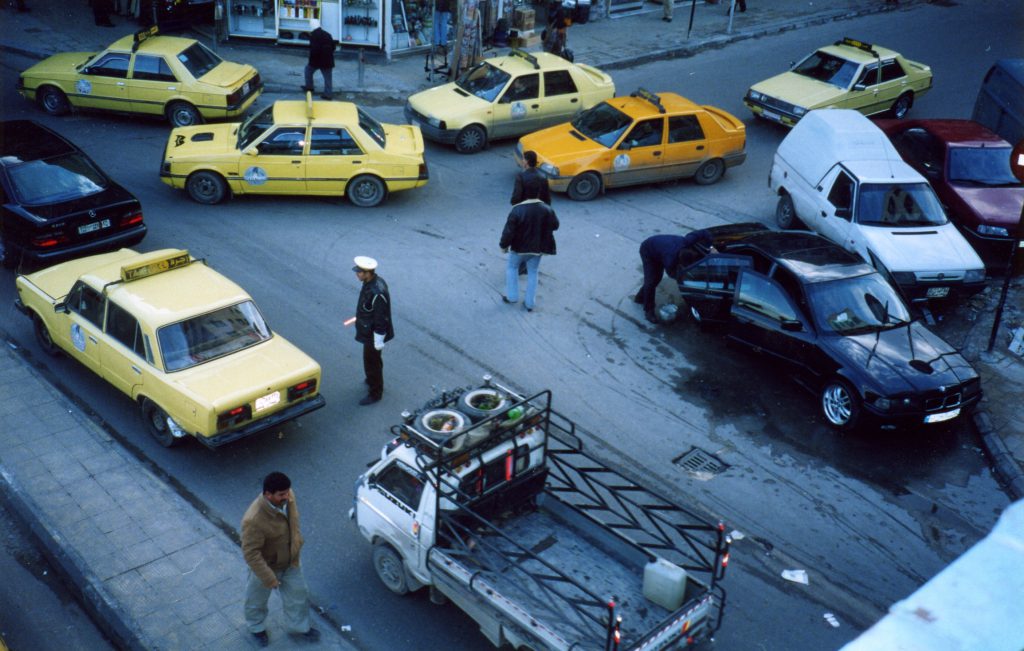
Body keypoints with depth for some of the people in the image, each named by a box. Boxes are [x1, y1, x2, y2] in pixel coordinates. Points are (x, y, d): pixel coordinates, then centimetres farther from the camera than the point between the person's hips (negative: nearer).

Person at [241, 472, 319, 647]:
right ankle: (256, 627, 56)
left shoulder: (287, 497, -22)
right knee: (258, 599, 25)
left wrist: (297, 541, 15)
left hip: (290, 561, 5)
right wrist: (268, 578, -26)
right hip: (266, 565, -5)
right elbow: (251, 553, -31)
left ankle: (299, 627, 51)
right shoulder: (254, 520, -42)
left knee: (298, 594, 24)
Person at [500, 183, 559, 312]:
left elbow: (509, 231, -19)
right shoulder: (547, 209, -14)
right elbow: (555, 225, 3)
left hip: (519, 247, -3)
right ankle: (530, 303, 23)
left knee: (512, 267, 23)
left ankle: (512, 296, 27)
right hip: (537, 247, 3)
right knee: (532, 273, 18)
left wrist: (504, 245, -3)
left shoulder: (518, 210, -25)